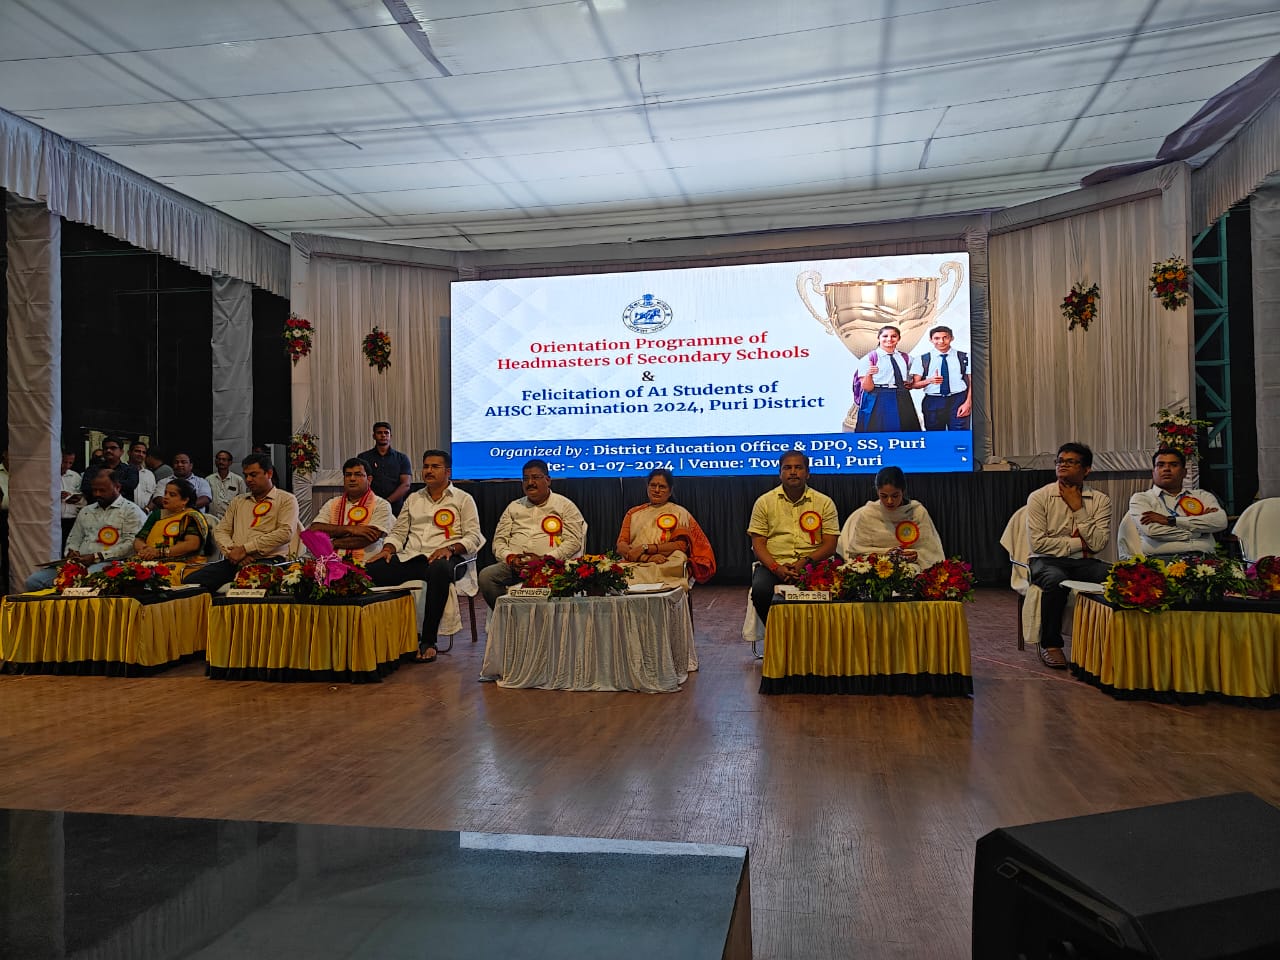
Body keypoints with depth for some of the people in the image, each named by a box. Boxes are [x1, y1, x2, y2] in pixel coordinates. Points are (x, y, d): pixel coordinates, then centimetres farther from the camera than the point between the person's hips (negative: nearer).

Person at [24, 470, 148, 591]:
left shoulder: (131, 510, 2)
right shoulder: (86, 511, 25)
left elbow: (131, 544, -9)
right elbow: (74, 539, 30)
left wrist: (96, 557, -13)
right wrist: (71, 552, 5)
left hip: (109, 563, -7)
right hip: (77, 562, 7)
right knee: (33, 581, -11)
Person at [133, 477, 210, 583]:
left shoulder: (192, 517, 5)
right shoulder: (156, 514, 24)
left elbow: (192, 544, -11)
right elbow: (138, 540, 19)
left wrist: (160, 552, -16)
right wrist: (142, 548, -6)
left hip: (182, 564, -5)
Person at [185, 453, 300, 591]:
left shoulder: (286, 500, 8)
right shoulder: (238, 502, 27)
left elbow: (285, 533, -6)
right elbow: (220, 531, 18)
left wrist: (245, 549, -10)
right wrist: (232, 551, -5)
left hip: (267, 560, -6)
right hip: (233, 561, 6)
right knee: (191, 580, -18)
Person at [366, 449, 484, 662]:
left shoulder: (463, 499, 11)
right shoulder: (413, 499, 25)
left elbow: (473, 536, 2)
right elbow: (398, 532, 23)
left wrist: (450, 549, -15)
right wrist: (388, 549, 1)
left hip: (443, 558, -4)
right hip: (410, 557, 5)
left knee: (438, 570, -42)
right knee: (371, 570, -23)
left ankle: (428, 641, -33)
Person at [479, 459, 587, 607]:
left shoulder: (565, 506, 10)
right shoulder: (513, 507, 23)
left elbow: (573, 541, 0)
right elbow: (499, 540, 19)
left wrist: (545, 559, -13)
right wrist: (510, 557, -3)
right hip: (514, 565, 4)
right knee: (486, 575, -25)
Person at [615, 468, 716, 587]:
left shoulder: (679, 513, 12)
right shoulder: (633, 513, 19)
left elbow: (681, 545, -2)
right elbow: (621, 545, 7)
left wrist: (645, 548, -10)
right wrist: (646, 557, -12)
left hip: (668, 567, -3)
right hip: (635, 566, 3)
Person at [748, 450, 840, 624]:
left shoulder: (824, 502, 9)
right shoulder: (764, 502, 9)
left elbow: (830, 544, 3)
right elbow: (758, 544, 4)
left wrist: (805, 562, -14)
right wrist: (775, 568, -15)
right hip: (774, 564, 1)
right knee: (760, 589, -31)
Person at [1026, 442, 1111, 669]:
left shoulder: (1100, 500, 7)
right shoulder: (1039, 497, 1)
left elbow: (1098, 544, -6)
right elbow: (1038, 542, -8)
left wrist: (1078, 509, -8)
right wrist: (1079, 543, -5)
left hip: (1084, 564, 2)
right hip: (1047, 561, -2)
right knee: (1056, 580, -37)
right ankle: (1050, 644, -19)